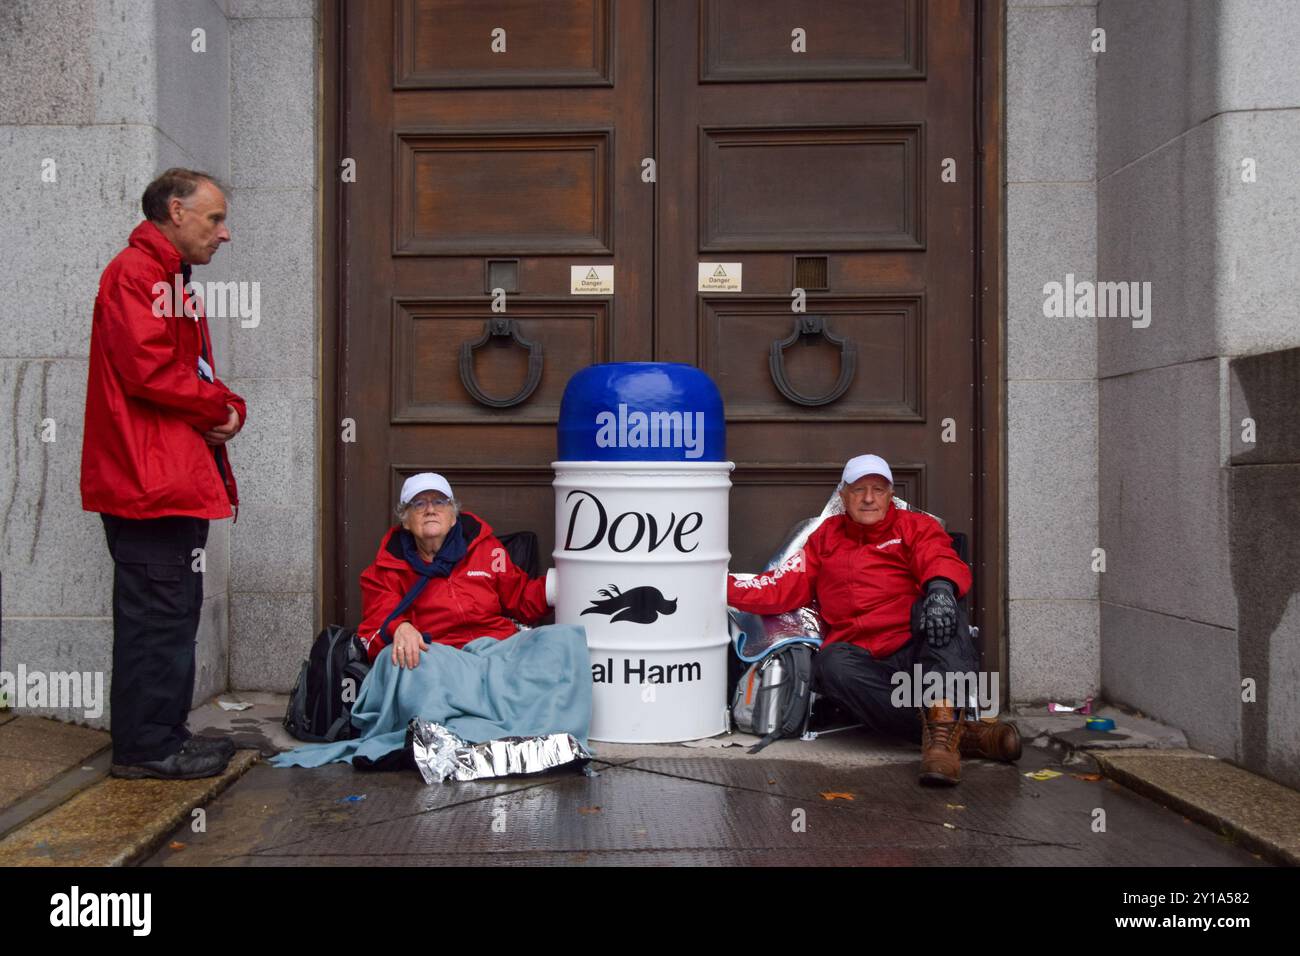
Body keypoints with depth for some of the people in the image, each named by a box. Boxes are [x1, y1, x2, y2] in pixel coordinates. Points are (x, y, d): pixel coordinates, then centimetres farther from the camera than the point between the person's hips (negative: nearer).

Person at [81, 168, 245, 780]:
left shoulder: (171, 280, 24)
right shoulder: (135, 273, -9)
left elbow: (190, 374, 22)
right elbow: (149, 369, -22)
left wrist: (226, 410, 0)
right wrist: (222, 405, -9)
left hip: (179, 480, 11)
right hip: (150, 478, -11)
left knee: (171, 613, 14)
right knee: (157, 614, -7)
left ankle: (164, 735, 23)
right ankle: (146, 748, 1)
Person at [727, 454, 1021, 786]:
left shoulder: (915, 526, 14)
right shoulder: (826, 537, 23)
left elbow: (943, 561, -7)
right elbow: (783, 588, 17)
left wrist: (941, 586, -31)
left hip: (925, 652, -1)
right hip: (867, 664, 1)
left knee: (936, 604, -30)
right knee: (832, 662, -32)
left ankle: (943, 727, -48)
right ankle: (965, 733, -35)